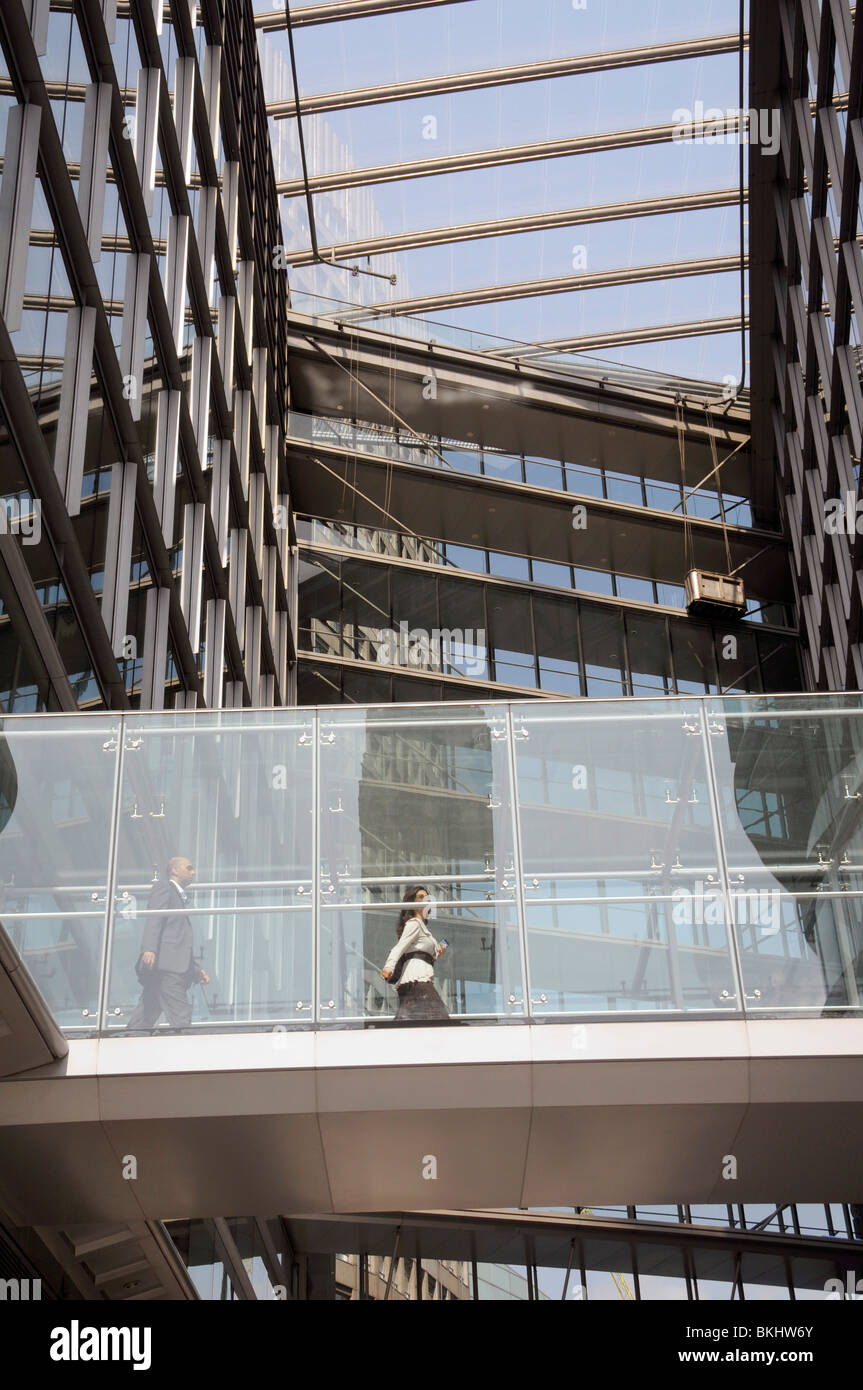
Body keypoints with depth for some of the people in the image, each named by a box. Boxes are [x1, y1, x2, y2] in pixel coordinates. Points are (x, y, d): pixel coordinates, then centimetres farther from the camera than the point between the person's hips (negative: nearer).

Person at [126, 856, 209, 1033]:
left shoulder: (179, 897, 34)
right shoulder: (164, 887, 6)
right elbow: (154, 920, -12)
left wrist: (196, 971, 26)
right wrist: (149, 949, -27)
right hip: (165, 965, -9)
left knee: (146, 1017, 3)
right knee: (181, 1018, -18)